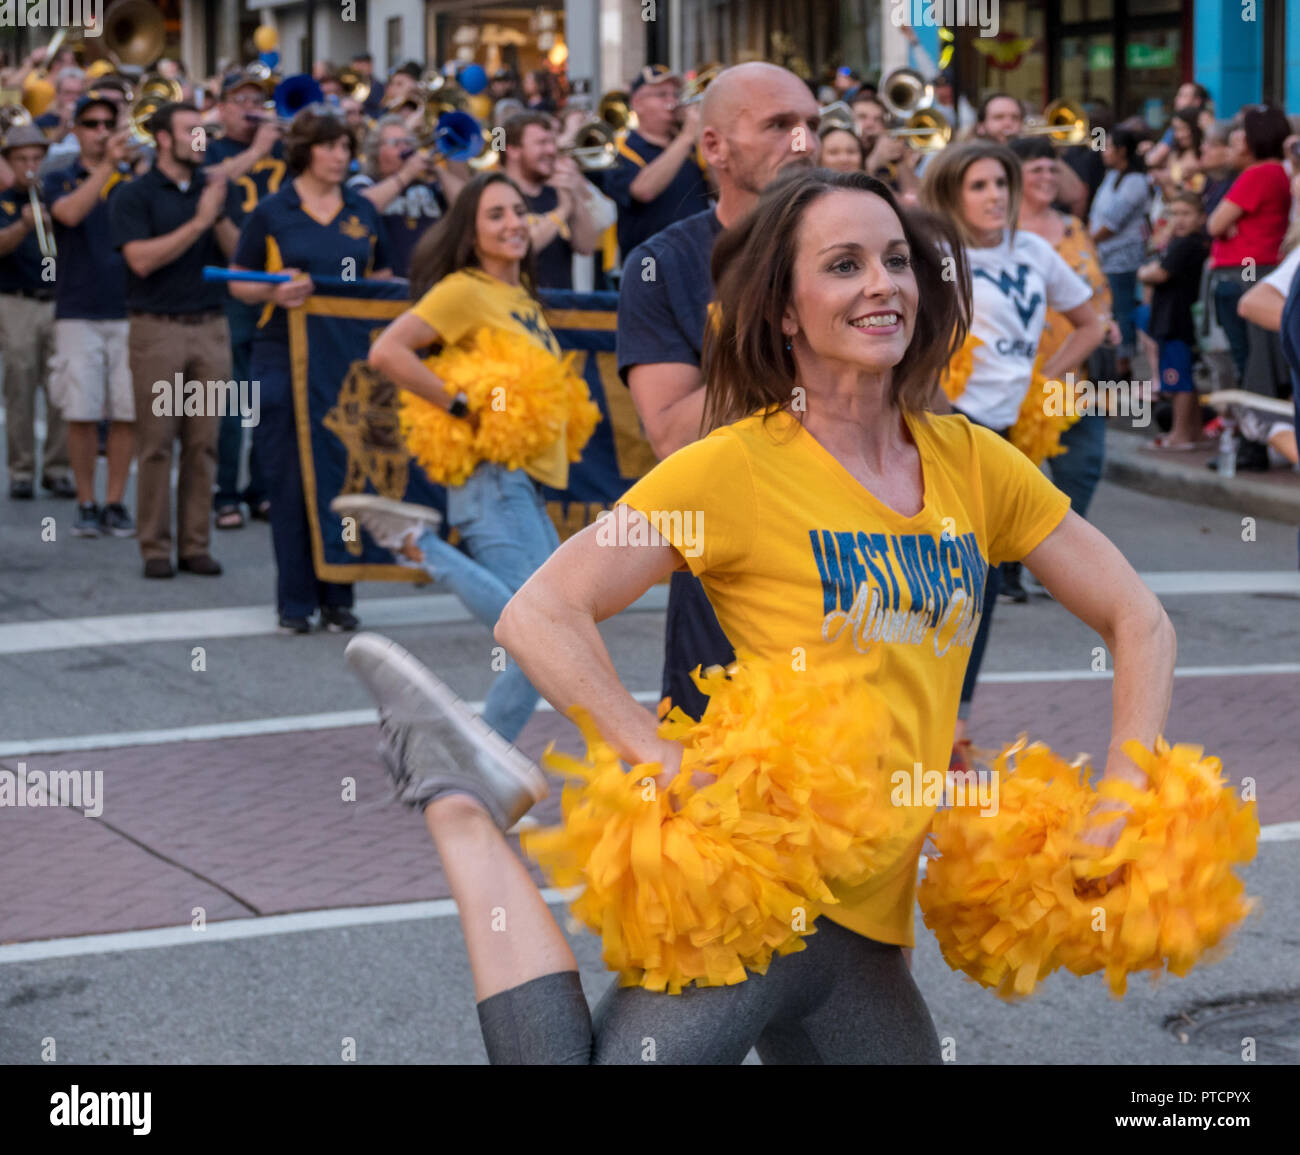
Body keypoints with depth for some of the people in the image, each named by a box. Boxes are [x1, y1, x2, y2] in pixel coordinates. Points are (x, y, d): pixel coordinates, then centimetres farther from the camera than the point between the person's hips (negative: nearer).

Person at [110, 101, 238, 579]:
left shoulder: (211, 187, 12)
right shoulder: (135, 195, -1)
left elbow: (239, 253, 6)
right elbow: (142, 259, -14)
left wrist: (219, 215, -10)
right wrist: (198, 222, -14)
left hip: (210, 328, 4)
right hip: (157, 328, -4)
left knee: (203, 442, 3)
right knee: (156, 443, -2)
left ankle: (195, 544, 9)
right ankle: (155, 548, 3)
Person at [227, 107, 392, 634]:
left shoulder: (362, 212, 12)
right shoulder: (271, 213, 2)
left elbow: (382, 278, 20)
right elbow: (238, 283, 4)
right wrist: (275, 293, -15)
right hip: (283, 358, -3)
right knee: (290, 481, -2)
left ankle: (337, 597, 11)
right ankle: (295, 601, 5)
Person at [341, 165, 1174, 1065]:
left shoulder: (970, 463, 9)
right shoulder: (738, 466, -6)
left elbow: (1138, 619, 13)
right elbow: (540, 616, -12)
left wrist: (1122, 807, 0)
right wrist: (674, 769, -20)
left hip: (872, 924, 6)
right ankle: (459, 800, -2)